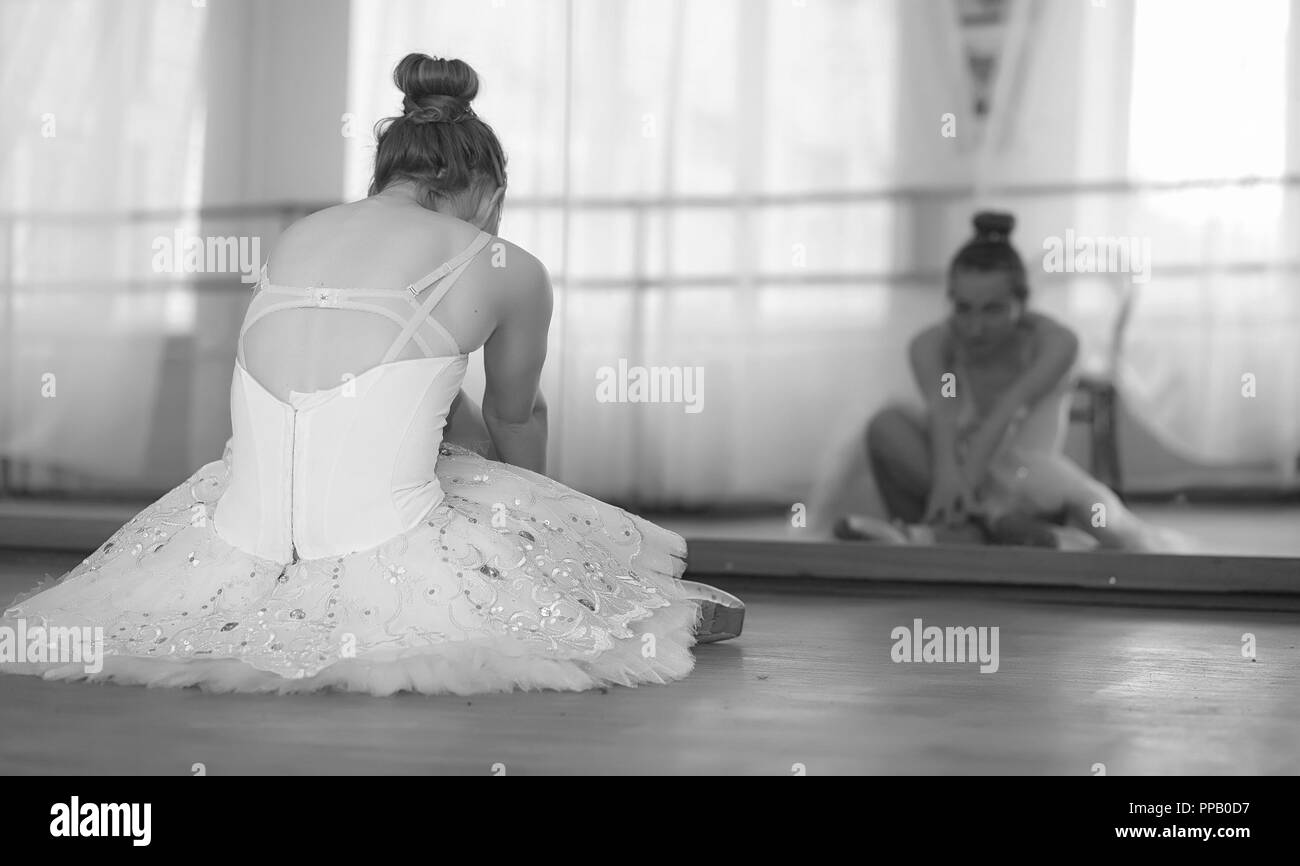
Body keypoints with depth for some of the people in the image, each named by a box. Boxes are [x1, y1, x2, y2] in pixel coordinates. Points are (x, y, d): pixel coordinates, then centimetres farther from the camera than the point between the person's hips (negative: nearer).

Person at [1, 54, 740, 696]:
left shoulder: (297, 239, 17)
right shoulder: (509, 271, 5)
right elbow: (516, 420, 25)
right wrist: (531, 505, 47)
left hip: (235, 569, 6)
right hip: (392, 579, -5)